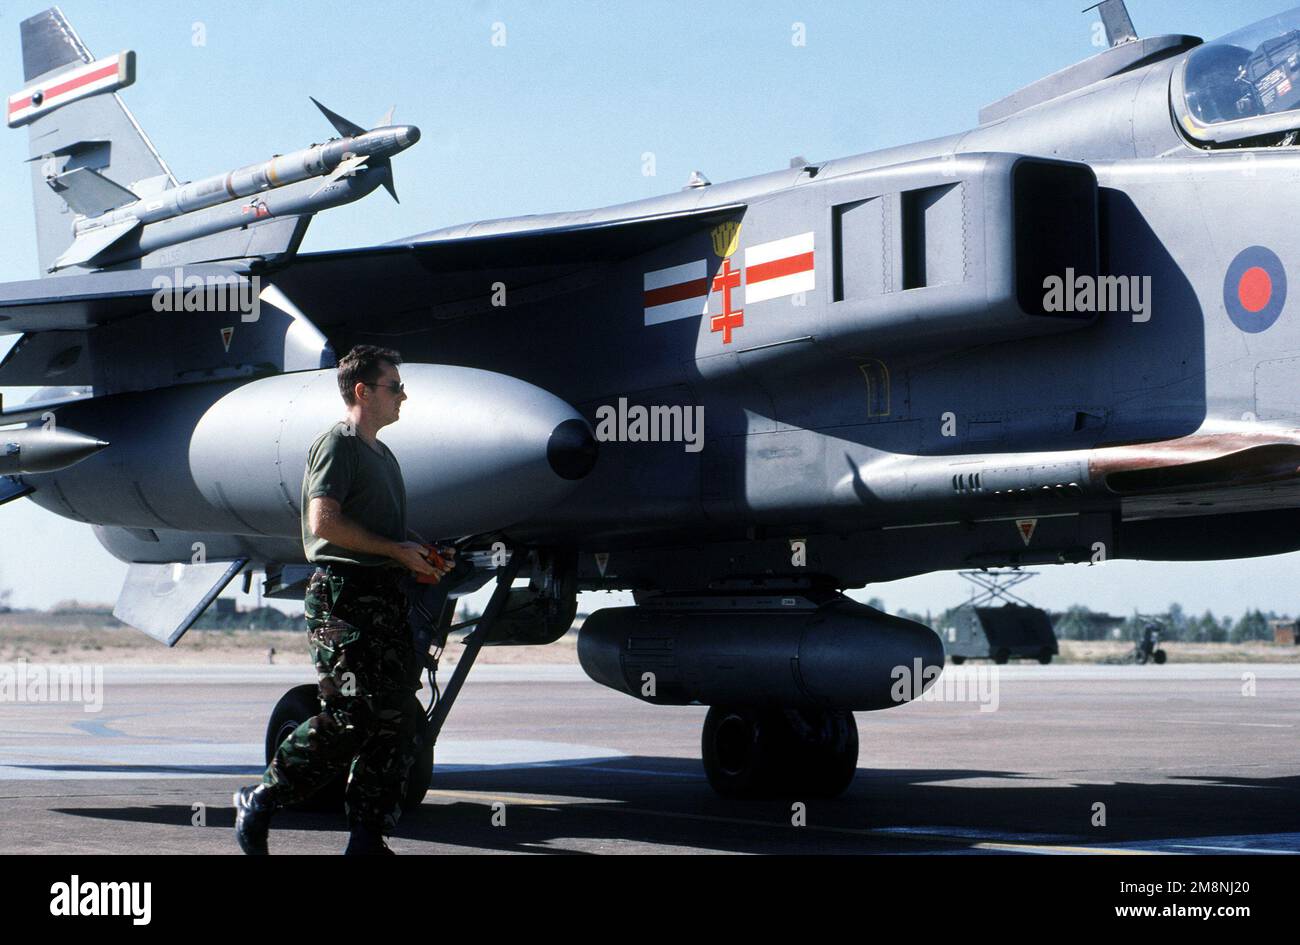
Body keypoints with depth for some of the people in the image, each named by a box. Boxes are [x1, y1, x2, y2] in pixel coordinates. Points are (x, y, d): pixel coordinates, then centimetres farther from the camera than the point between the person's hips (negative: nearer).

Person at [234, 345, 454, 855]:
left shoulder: (382, 454, 23)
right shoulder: (337, 444, -6)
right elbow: (324, 521, -17)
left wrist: (427, 553, 12)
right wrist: (397, 550, -14)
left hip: (385, 594, 9)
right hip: (342, 594, -9)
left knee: (398, 715, 4)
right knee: (352, 714, -14)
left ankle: (367, 837, 8)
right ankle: (259, 801, 1)